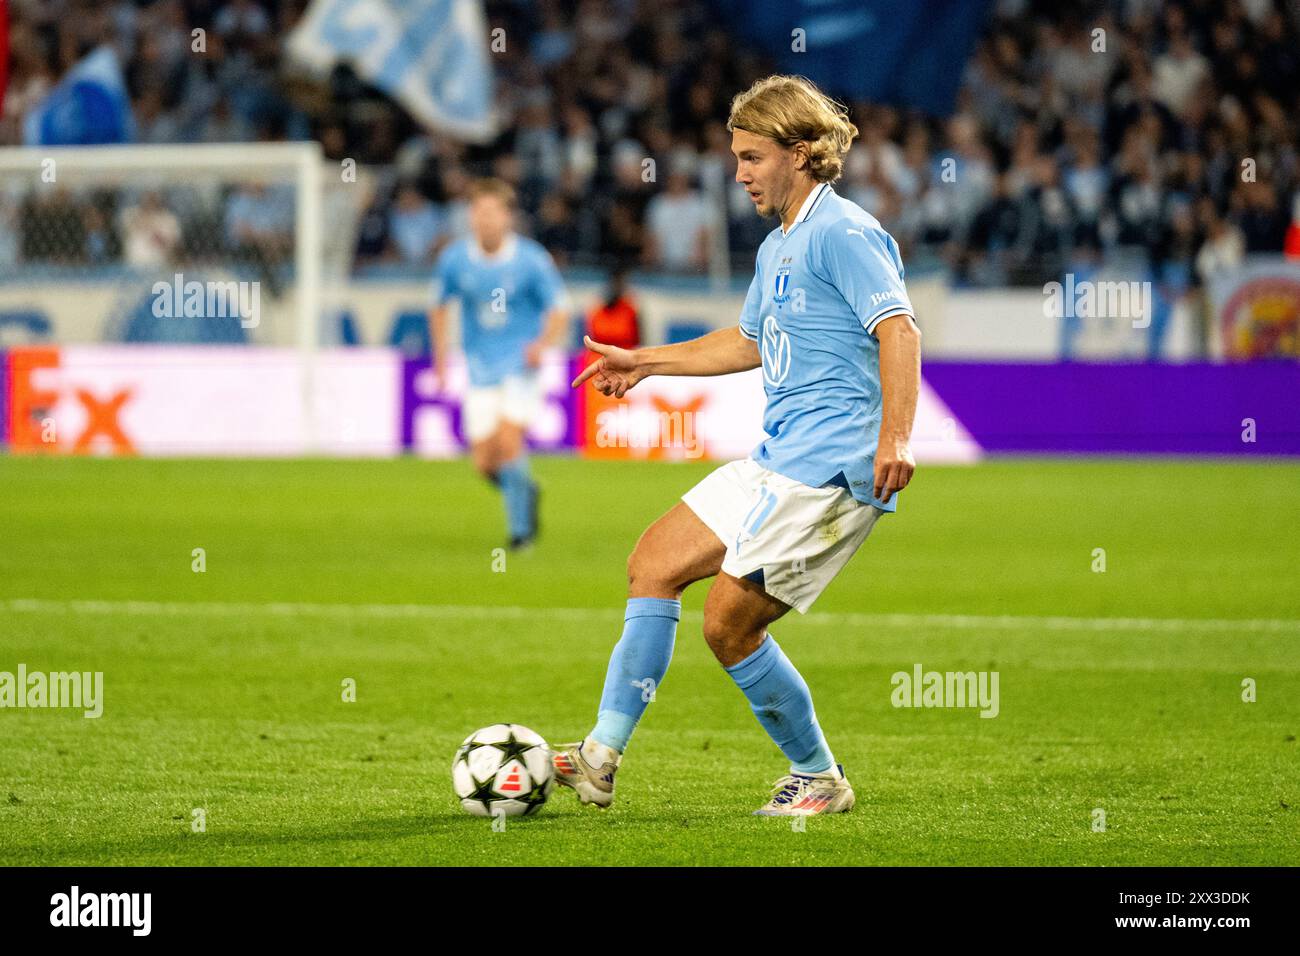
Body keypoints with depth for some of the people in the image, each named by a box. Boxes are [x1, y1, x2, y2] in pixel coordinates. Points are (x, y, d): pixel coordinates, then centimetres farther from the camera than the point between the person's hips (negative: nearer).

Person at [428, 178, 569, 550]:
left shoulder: (531, 260, -11)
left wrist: (542, 344, -24)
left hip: (522, 365, -3)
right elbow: (440, 306, 14)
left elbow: (558, 312, -5)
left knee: (508, 439, -22)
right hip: (481, 368, 3)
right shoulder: (454, 259, -3)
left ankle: (520, 526, -5)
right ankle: (524, 491, 32)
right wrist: (440, 358, 11)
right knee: (484, 461, -2)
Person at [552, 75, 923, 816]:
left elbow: (898, 328, -24)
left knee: (729, 621, -10)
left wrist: (894, 437, -36)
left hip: (831, 469, -10)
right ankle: (602, 758, 8)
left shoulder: (842, 233, -13)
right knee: (655, 564, 8)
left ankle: (819, 779, 7)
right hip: (777, 462, 10)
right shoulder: (778, 247, 19)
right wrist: (645, 362, 36)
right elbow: (751, 342, 35)